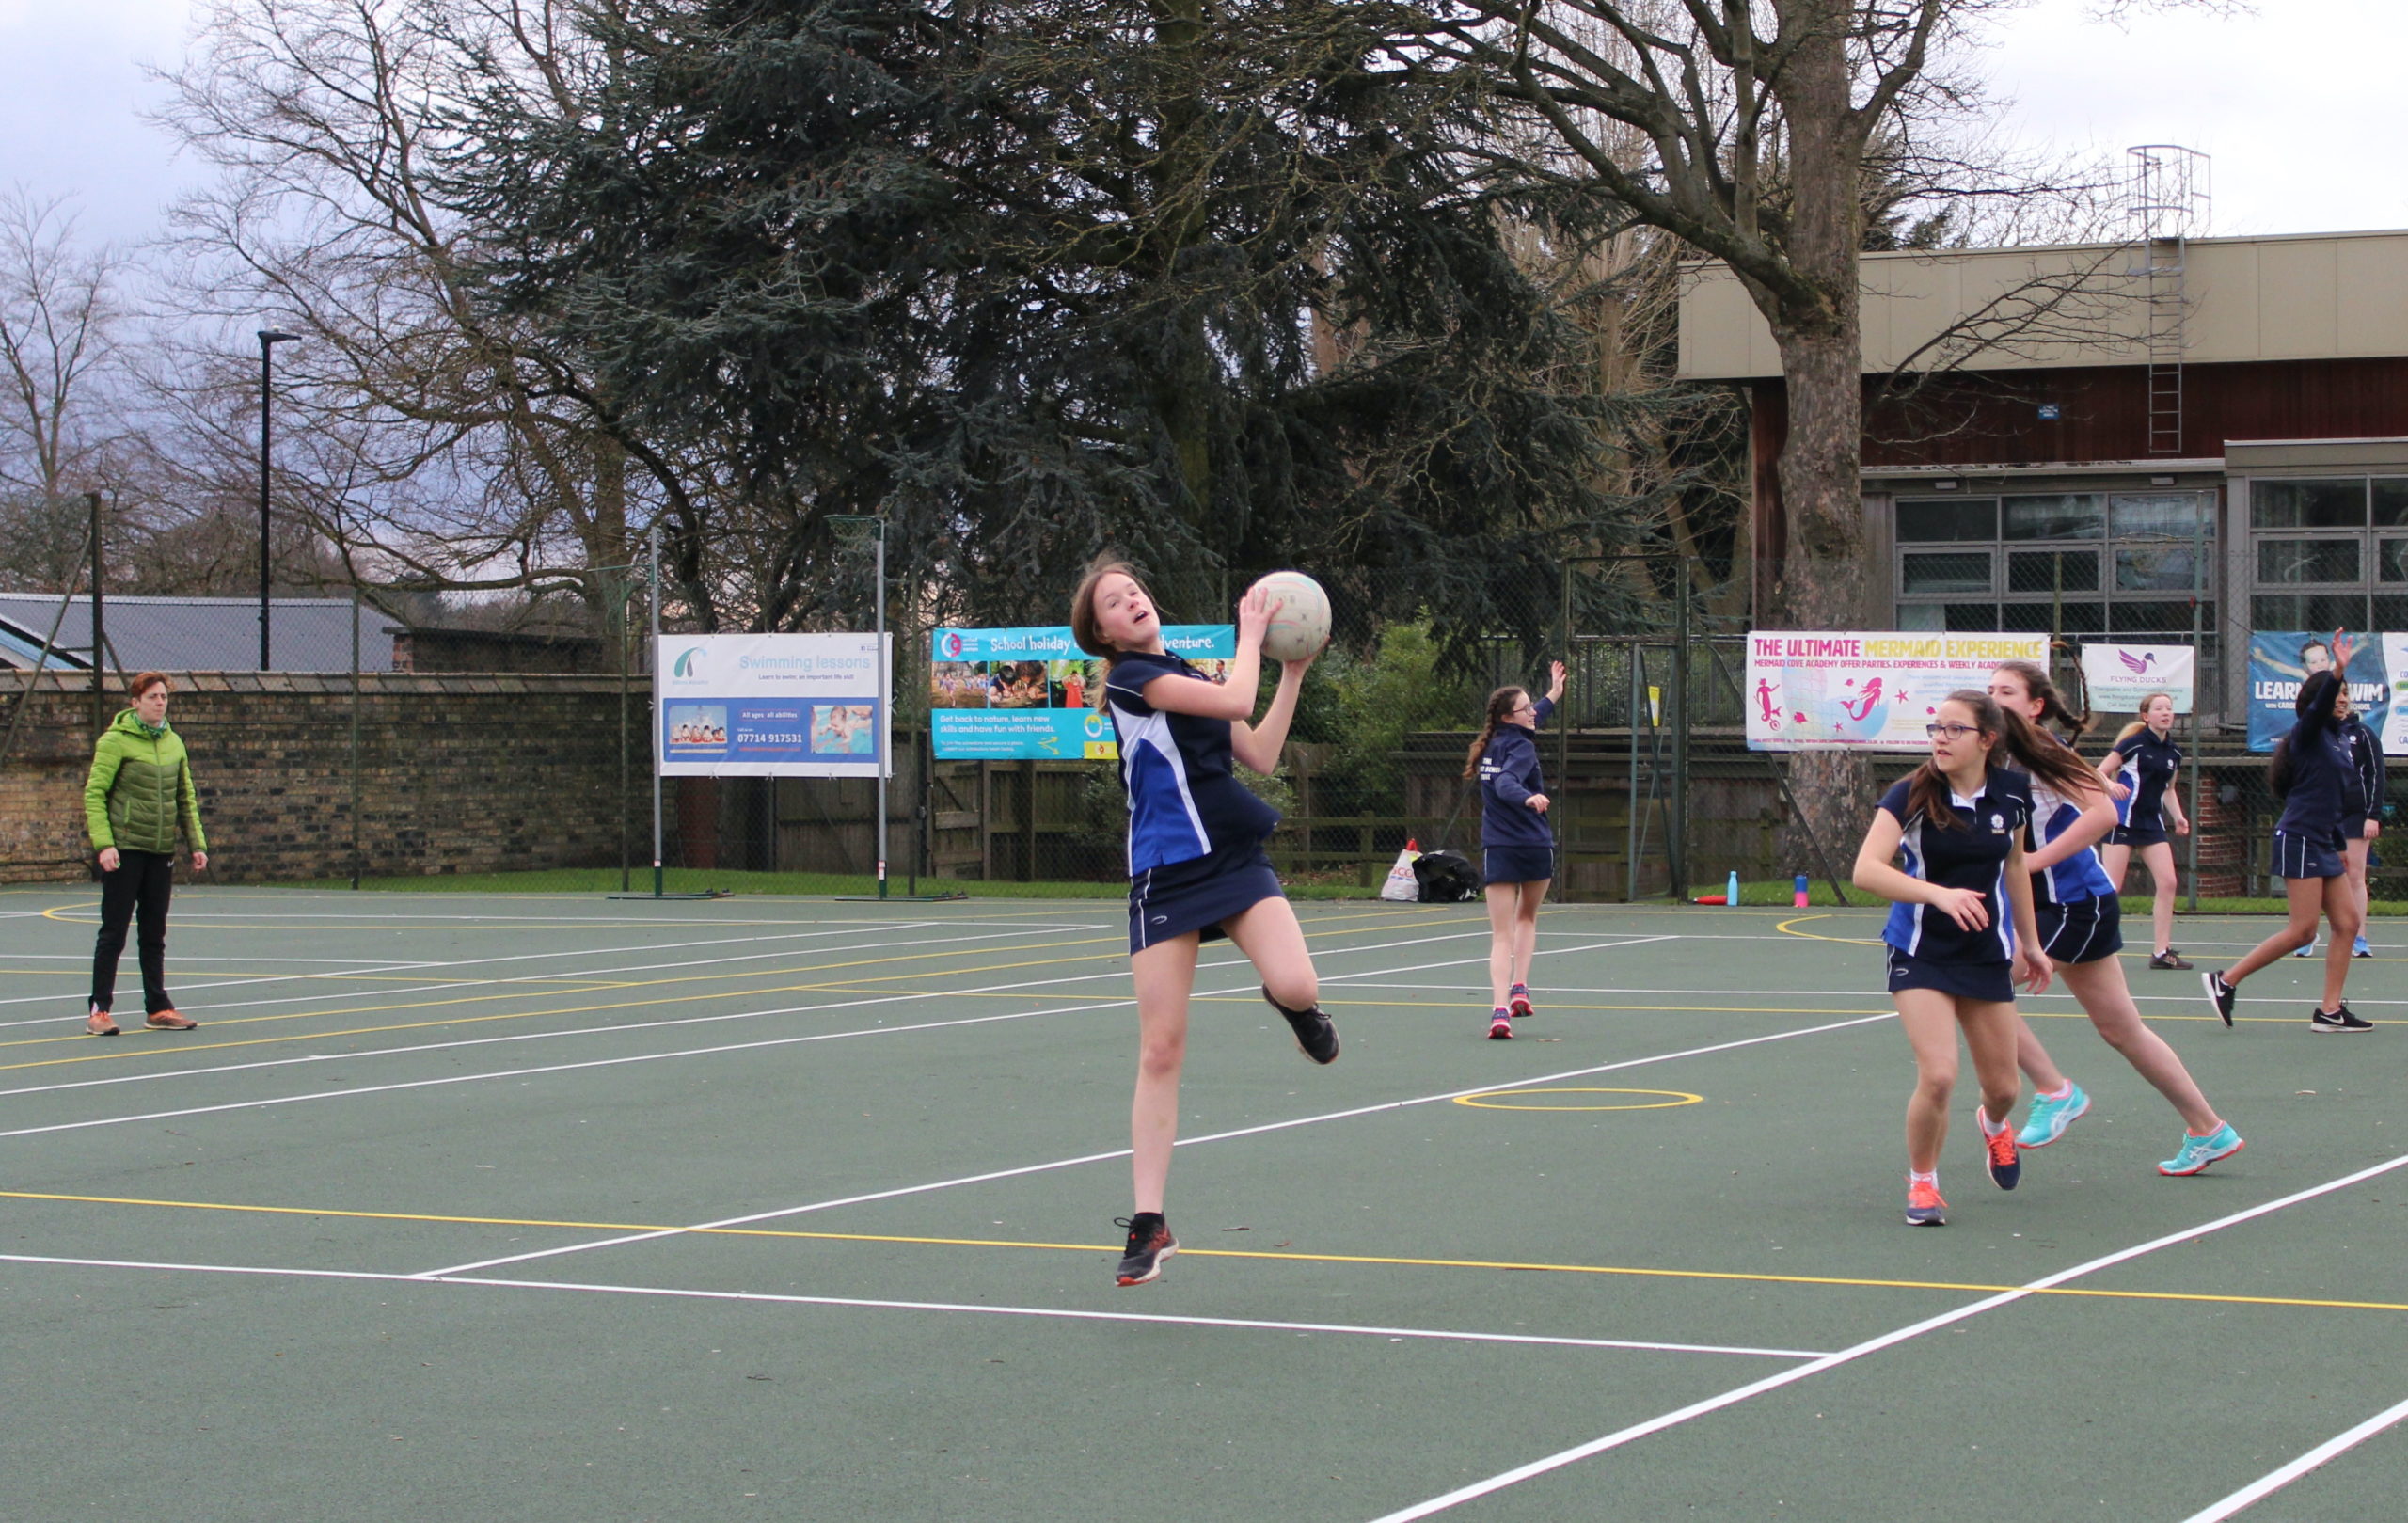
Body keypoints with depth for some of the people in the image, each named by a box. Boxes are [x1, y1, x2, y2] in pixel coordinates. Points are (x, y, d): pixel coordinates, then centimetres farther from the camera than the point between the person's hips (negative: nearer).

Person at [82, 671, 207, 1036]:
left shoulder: (174, 742, 11)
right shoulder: (115, 740, -7)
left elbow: (186, 797, 18)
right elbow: (94, 793, -10)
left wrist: (197, 843, 10)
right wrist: (103, 842, -19)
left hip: (162, 852, 5)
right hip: (124, 850, -5)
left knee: (154, 934, 10)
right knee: (114, 933, -3)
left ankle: (157, 1008, 15)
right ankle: (99, 1010, 1)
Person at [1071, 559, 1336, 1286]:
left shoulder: (1193, 675, 17)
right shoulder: (1132, 677, -7)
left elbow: (1261, 753, 13)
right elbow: (1234, 700, -17)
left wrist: (1293, 673, 10)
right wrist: (1251, 633, -2)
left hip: (1237, 859, 5)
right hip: (1165, 874, -5)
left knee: (1297, 986, -23)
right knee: (1160, 1050, -6)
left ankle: (1291, 1006, 17)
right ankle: (1149, 1223, 2)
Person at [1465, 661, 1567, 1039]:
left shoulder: (1494, 745, 11)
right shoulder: (1521, 749, -12)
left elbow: (1528, 724, 32)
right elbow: (1506, 783, -32)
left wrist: (1552, 696, 44)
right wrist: (1529, 798, -51)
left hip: (1497, 851, 4)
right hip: (1535, 848, -4)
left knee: (1502, 936, -3)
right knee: (1527, 917, 26)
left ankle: (1500, 1008, -22)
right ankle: (1520, 987, 14)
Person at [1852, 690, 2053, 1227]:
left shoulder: (2011, 794, -4)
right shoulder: (1912, 795, -16)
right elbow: (1866, 870, -29)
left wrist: (2030, 942, 20)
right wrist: (1940, 894, -40)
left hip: (1988, 955, 4)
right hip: (1921, 954, -4)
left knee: (2003, 1087, 9)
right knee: (1938, 1076, -19)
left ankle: (1992, 1125, 48)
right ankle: (1921, 1183, 6)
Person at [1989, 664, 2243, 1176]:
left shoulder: (2041, 751, -15)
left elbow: (2102, 811, -26)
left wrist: (2036, 859, -23)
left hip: (2078, 905, -9)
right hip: (2048, 905, 9)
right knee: (2122, 1029, 14)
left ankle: (2054, 1090, -4)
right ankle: (2208, 1131, 23)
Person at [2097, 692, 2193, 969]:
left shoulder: (2174, 752, 10)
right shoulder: (2134, 743, -9)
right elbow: (2098, 774, -9)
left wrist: (2178, 817, 9)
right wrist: (2112, 786, -30)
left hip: (2152, 823, 6)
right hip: (2124, 820, -6)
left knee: (2167, 883, -5)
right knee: (2111, 888, -10)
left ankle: (2162, 952, 1)